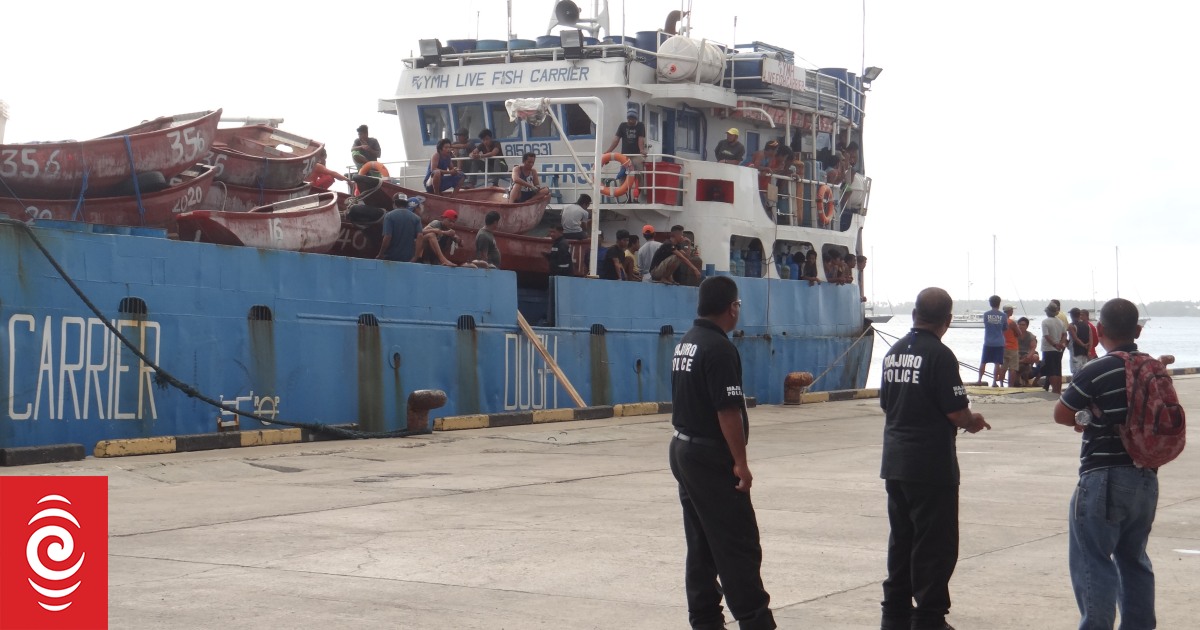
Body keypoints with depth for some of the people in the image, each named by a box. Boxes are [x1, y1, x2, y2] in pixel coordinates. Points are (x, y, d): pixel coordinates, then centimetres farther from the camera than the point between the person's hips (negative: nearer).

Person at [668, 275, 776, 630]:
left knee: (701, 544, 12)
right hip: (711, 456, -9)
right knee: (739, 545, -6)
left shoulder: (685, 344, 11)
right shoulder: (720, 348, -18)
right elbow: (727, 411, -22)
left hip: (683, 449, 9)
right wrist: (741, 462, -18)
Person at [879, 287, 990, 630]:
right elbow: (957, 412, -17)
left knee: (901, 539, 16)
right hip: (931, 466, -7)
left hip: (895, 463, 7)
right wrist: (973, 422, 5)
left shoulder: (894, 352, 7)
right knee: (935, 545, 2)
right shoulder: (939, 355, -15)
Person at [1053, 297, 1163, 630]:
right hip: (1146, 479, 7)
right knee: (1134, 559, 18)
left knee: (1092, 562, -1)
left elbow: (1060, 414, -6)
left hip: (1104, 480, -7)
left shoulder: (1095, 372, -16)